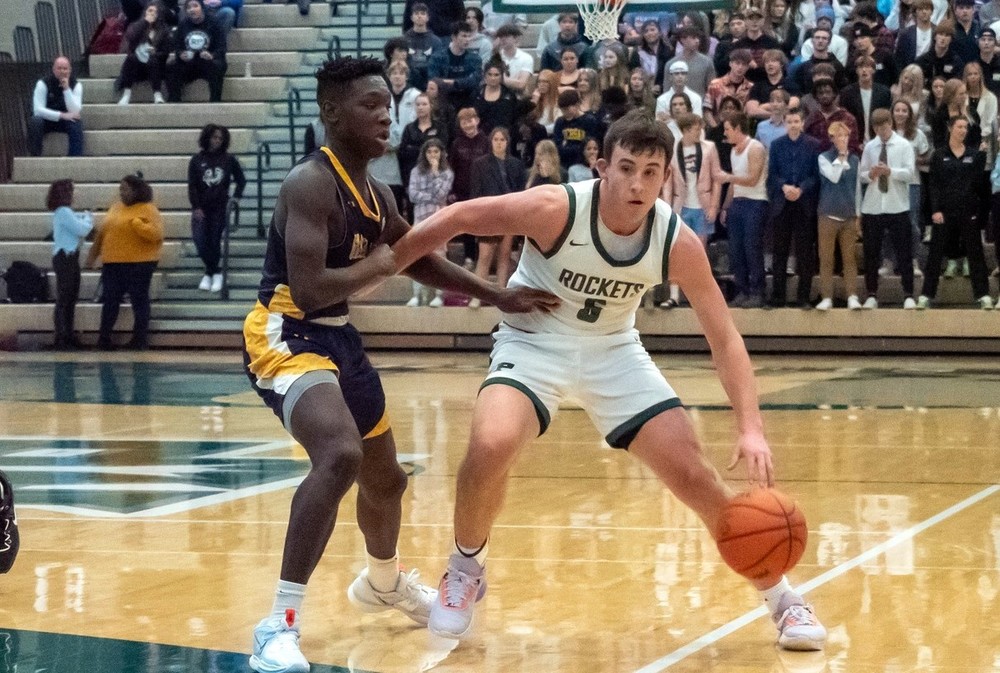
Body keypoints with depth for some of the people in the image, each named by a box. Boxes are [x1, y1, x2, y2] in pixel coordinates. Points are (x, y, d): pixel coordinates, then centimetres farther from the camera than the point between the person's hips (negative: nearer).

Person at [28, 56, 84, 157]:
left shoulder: (76, 85, -6)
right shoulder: (43, 83, -12)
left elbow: (75, 111, -19)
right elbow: (38, 110, -21)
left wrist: (67, 89, -29)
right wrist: (62, 115, -30)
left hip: (65, 121, 1)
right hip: (46, 120, -1)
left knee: (76, 124, -31)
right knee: (35, 121, -34)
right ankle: (35, 157, -23)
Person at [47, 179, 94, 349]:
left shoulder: (64, 212, 16)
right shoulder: (64, 212, -17)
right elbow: (82, 230, -19)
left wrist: (85, 218, 3)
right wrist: (88, 219, -1)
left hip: (69, 258, 10)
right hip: (64, 258, -10)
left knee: (71, 297, 14)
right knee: (64, 299, -8)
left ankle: (68, 336, 20)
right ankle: (61, 340, -6)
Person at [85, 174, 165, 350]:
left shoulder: (148, 209, -7)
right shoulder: (115, 207, 15)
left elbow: (156, 234, -18)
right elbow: (102, 232, 20)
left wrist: (135, 222, -23)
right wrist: (93, 254, 17)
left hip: (138, 264, -7)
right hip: (112, 263, 7)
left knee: (139, 301, 0)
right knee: (110, 301, 7)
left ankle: (140, 339, 7)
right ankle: (104, 338, 14)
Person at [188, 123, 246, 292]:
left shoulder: (229, 160, 3)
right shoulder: (197, 160, 3)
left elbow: (241, 180, 12)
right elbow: (192, 186, 1)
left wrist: (237, 196, -2)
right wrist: (196, 207, -9)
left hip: (220, 207, -1)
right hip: (201, 207, 1)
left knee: (214, 241, -2)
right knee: (200, 239, -10)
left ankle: (210, 272, 13)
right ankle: (214, 272, 6)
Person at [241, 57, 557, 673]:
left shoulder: (374, 193, 7)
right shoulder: (311, 184, -21)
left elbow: (421, 259, 23)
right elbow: (309, 288, -30)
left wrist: (500, 297, 15)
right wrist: (377, 266, -16)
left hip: (337, 335, 10)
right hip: (285, 335, -10)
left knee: (385, 476, 25)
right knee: (340, 457, -33)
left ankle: (384, 583, 56)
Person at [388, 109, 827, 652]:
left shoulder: (678, 243, -19)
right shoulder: (555, 209, -28)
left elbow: (725, 338, -12)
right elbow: (455, 219, -17)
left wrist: (751, 429, -24)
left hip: (612, 350, 3)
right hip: (534, 341, -2)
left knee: (697, 479, -3)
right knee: (490, 448, -31)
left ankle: (780, 599, 15)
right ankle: (465, 570, -2)